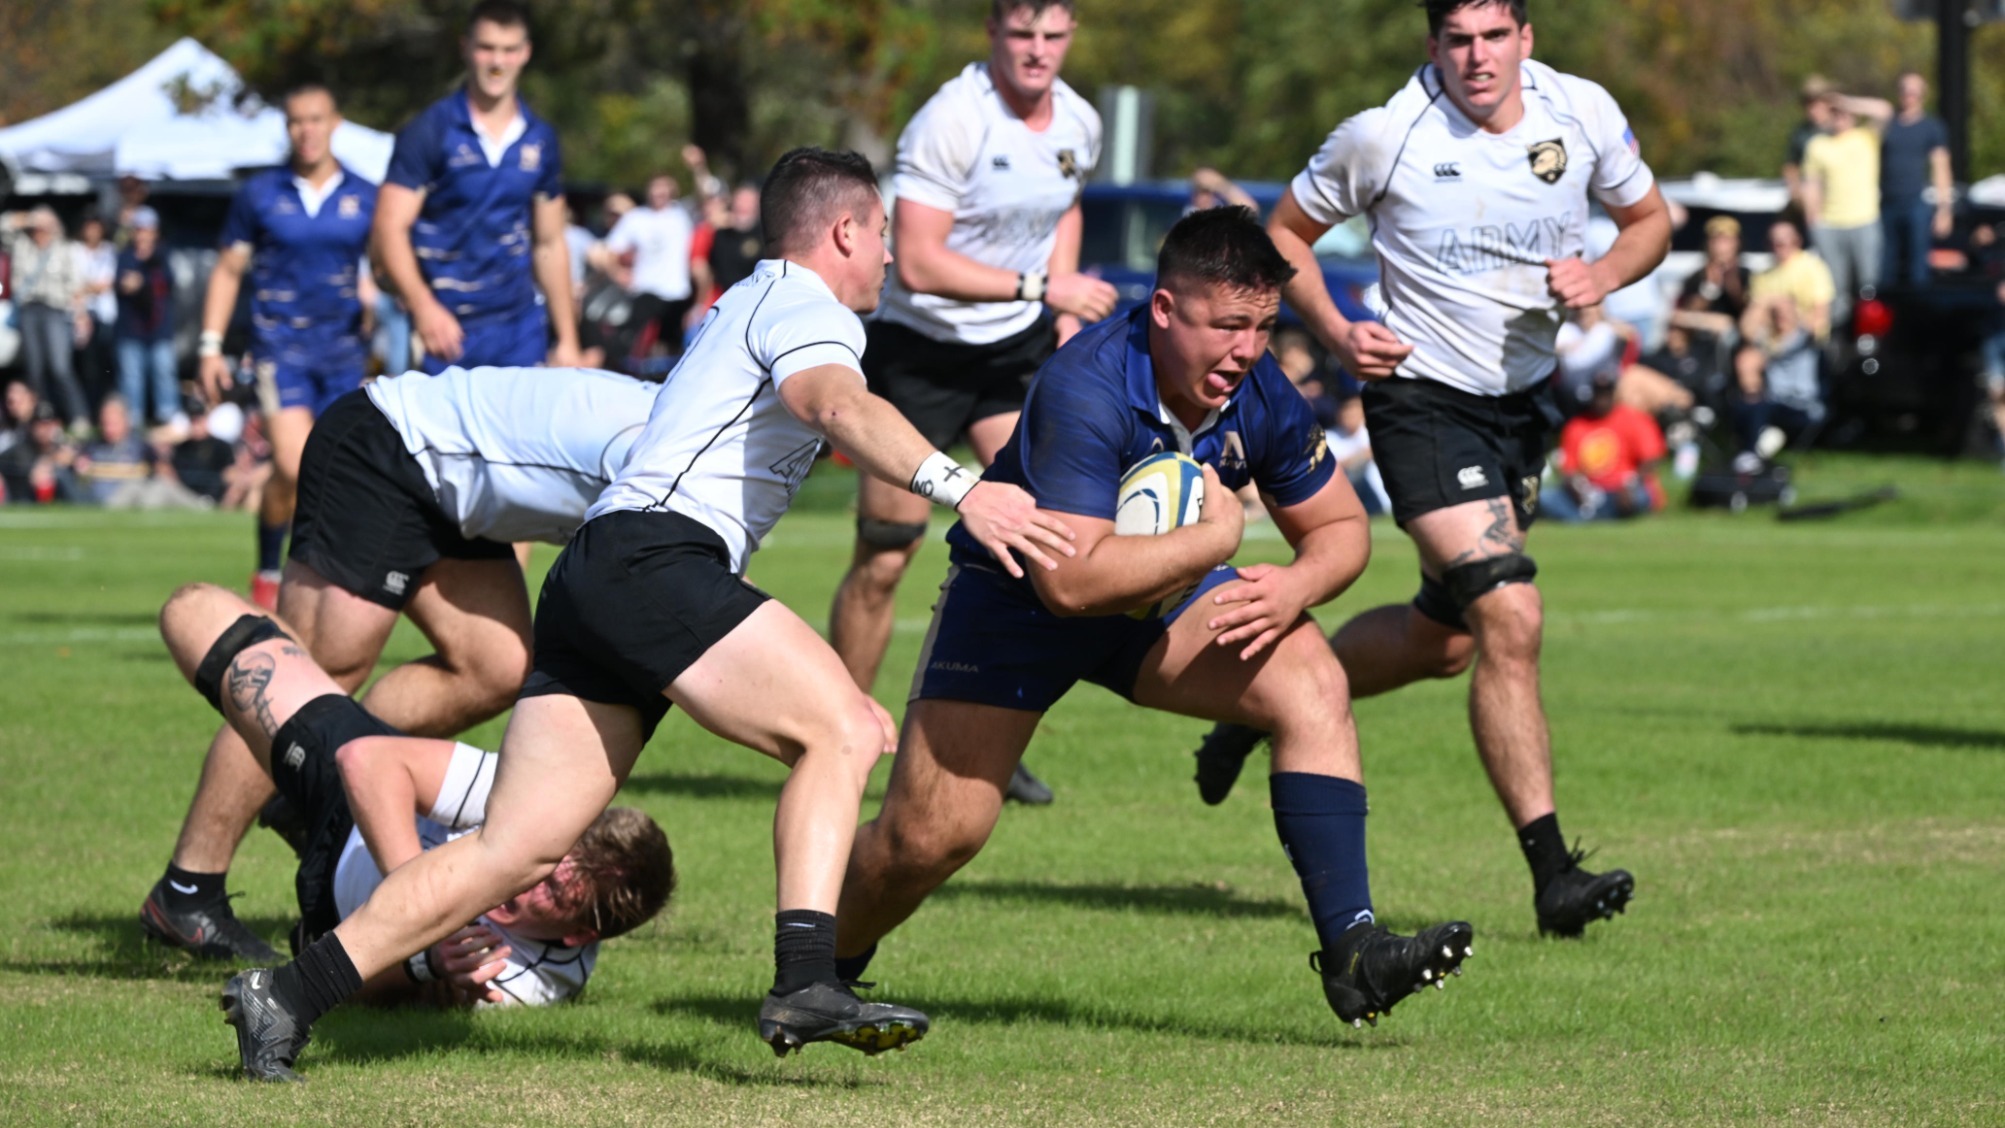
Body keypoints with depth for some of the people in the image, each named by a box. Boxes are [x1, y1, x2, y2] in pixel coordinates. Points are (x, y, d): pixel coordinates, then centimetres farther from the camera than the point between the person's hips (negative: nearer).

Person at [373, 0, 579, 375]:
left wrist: (566, 340, 14)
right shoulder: (431, 131, -2)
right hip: (450, 330, -4)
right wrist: (423, 306, -25)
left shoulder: (540, 140, 12)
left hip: (521, 328, 4)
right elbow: (389, 230, -9)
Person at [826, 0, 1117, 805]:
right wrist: (1039, 288, -25)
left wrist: (1067, 311, 12)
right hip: (919, 347, -6)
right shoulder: (952, 122, -21)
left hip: (1017, 347, 6)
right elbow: (918, 262, -26)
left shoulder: (1080, 125, 2)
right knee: (883, 558, -1)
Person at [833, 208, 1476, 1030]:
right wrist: (1214, 538, -35)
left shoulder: (1261, 396, -17)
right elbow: (1068, 578, -42)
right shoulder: (1084, 389, -35)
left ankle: (1353, 956, -21)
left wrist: (1296, 586, -23)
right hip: (1016, 595, -4)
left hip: (1164, 596, 5)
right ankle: (823, 970, 22)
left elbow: (1340, 527, -1)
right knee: (931, 834, -10)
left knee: (1313, 689, -20)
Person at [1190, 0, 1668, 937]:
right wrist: (1336, 333, -14)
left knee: (1442, 639, 15)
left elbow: (1648, 218, 11)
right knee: (1511, 621, -19)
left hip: (1526, 399, 6)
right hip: (1423, 397, -6)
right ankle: (1552, 875, -18)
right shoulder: (1383, 137, -13)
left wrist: (1603, 276, -10)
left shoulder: (1584, 114, -4)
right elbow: (1285, 232, 2)